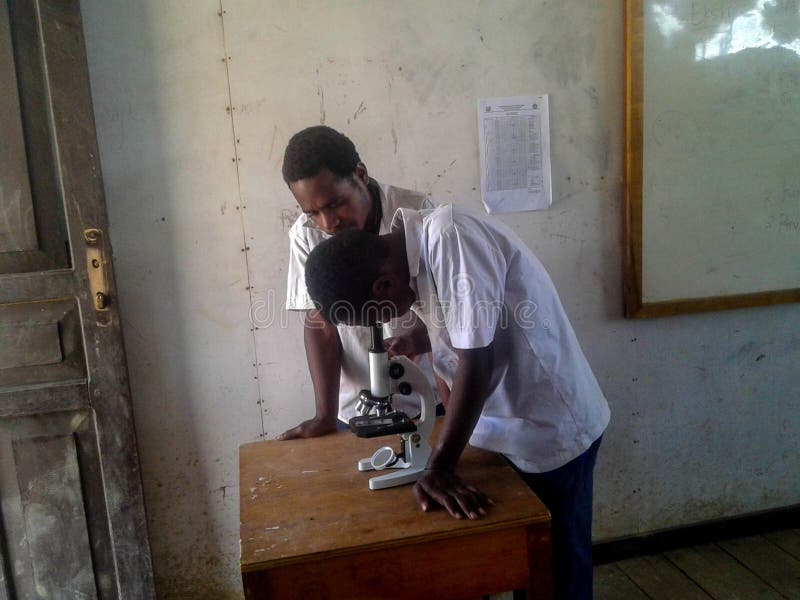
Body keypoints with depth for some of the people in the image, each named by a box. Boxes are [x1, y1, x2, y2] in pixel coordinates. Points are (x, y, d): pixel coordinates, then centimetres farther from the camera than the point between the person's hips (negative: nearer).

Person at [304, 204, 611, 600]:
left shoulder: (450, 237, -27)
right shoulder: (415, 254, 0)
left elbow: (476, 358, -29)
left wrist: (439, 468, -24)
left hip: (553, 427, -8)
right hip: (510, 421, 8)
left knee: (558, 565, 10)